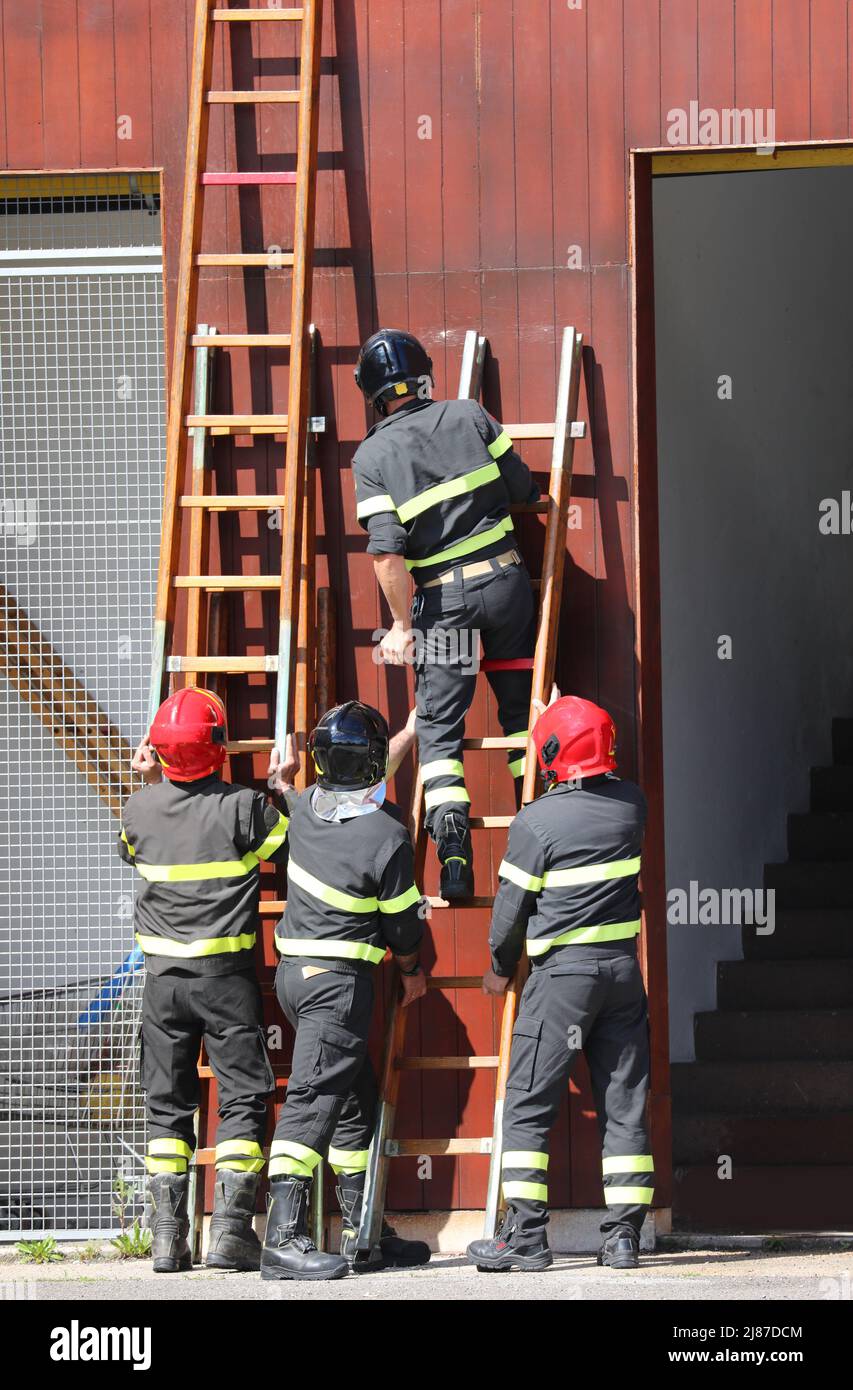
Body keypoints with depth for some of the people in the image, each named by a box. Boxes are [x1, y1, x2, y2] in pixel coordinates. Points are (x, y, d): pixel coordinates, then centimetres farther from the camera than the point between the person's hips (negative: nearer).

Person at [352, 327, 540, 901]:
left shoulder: (373, 456, -6)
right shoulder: (468, 415, -1)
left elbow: (388, 553, -12)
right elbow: (524, 487, 5)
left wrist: (402, 622, -2)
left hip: (443, 597, -2)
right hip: (506, 580, 2)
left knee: (439, 726, 5)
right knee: (520, 704, 17)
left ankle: (454, 853, -8)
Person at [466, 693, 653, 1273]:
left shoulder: (536, 822, -11)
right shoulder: (632, 804, 3)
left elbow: (512, 905, -4)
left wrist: (501, 966, 12)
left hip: (562, 973, -5)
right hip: (624, 967, 5)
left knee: (529, 1107, 0)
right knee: (624, 1106, 7)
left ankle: (526, 1236, -5)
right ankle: (624, 1235, 6)